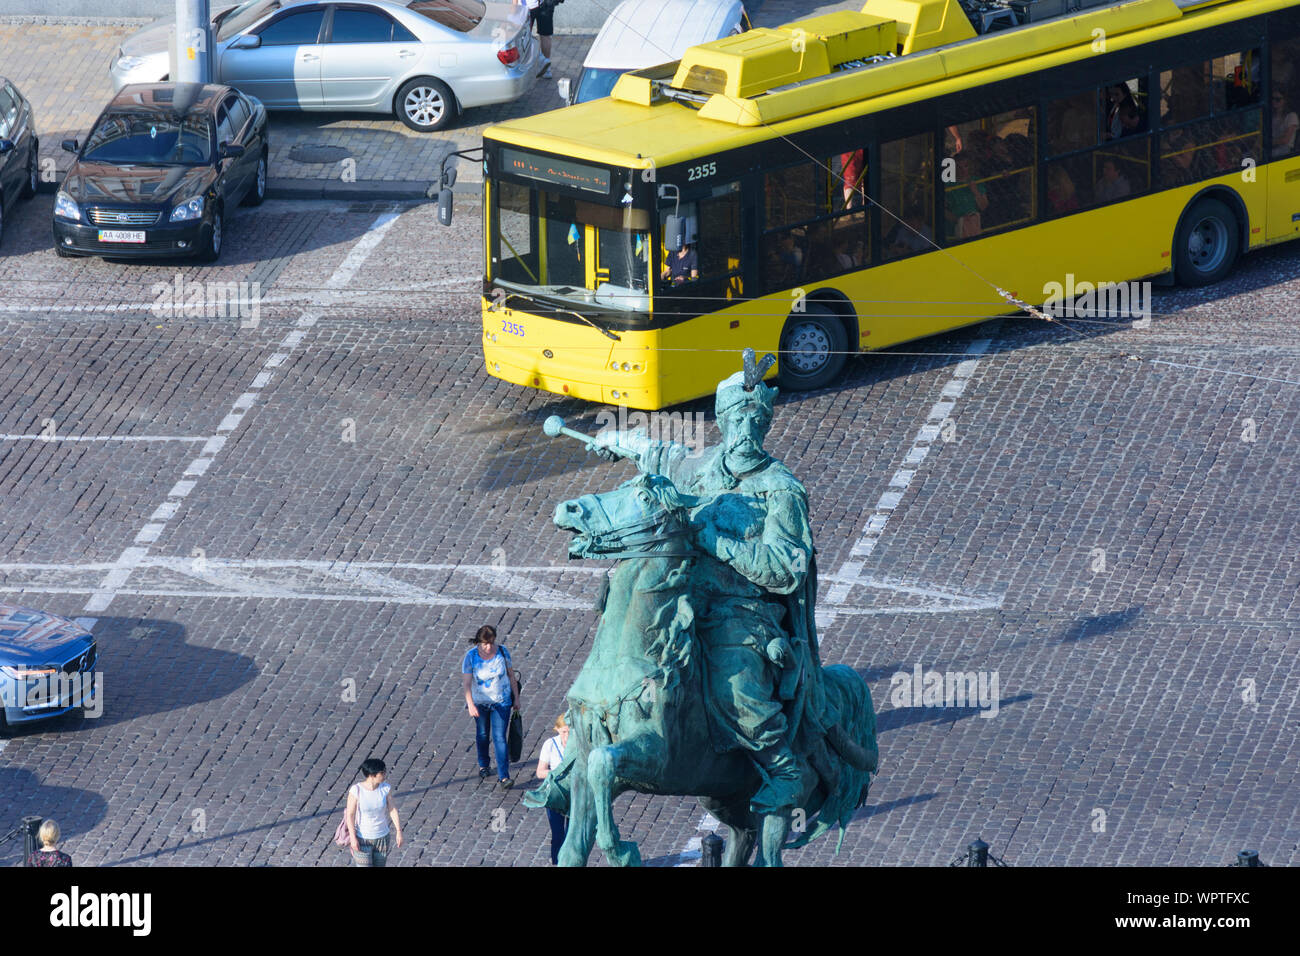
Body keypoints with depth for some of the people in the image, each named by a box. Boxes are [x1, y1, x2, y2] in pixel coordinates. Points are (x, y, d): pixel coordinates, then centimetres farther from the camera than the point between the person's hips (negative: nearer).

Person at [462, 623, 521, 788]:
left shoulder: (502, 651, -13)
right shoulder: (471, 657, -18)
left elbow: (512, 675, -1)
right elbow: (466, 684, -23)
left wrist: (516, 699, 4)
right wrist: (470, 705, -36)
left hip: (501, 702, -1)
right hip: (480, 702, 1)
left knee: (499, 738, -9)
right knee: (482, 734, 20)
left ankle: (503, 777, -11)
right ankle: (483, 765, 44)